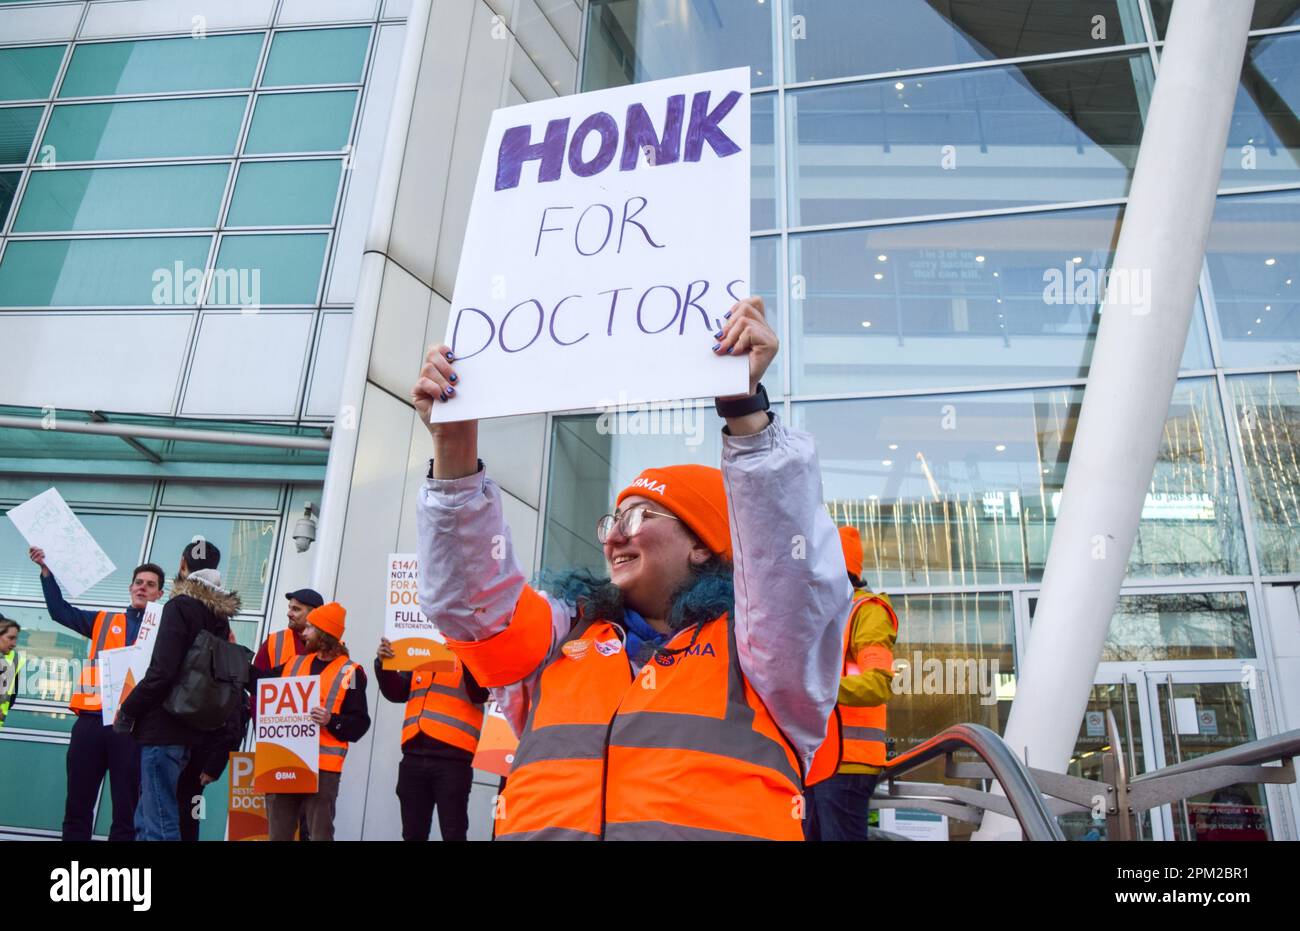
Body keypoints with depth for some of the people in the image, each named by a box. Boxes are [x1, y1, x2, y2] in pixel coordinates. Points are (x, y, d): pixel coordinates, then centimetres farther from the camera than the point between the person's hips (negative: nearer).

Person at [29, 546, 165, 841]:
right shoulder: (104, 621, 17)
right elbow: (59, 610, 18)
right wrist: (46, 570, 11)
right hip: (91, 720, 3)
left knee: (126, 808, 3)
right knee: (77, 805, 9)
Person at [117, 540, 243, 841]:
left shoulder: (180, 606, -10)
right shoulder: (219, 614, 13)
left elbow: (160, 672, -17)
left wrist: (126, 712, -5)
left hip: (164, 728, -8)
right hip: (193, 727, 8)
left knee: (159, 824, -4)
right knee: (146, 819, 18)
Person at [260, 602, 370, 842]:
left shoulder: (350, 672, -1)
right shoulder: (294, 664, 15)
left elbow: (360, 724, -4)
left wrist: (331, 721, -20)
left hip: (322, 768, -5)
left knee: (320, 833, -3)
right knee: (278, 833, 9)